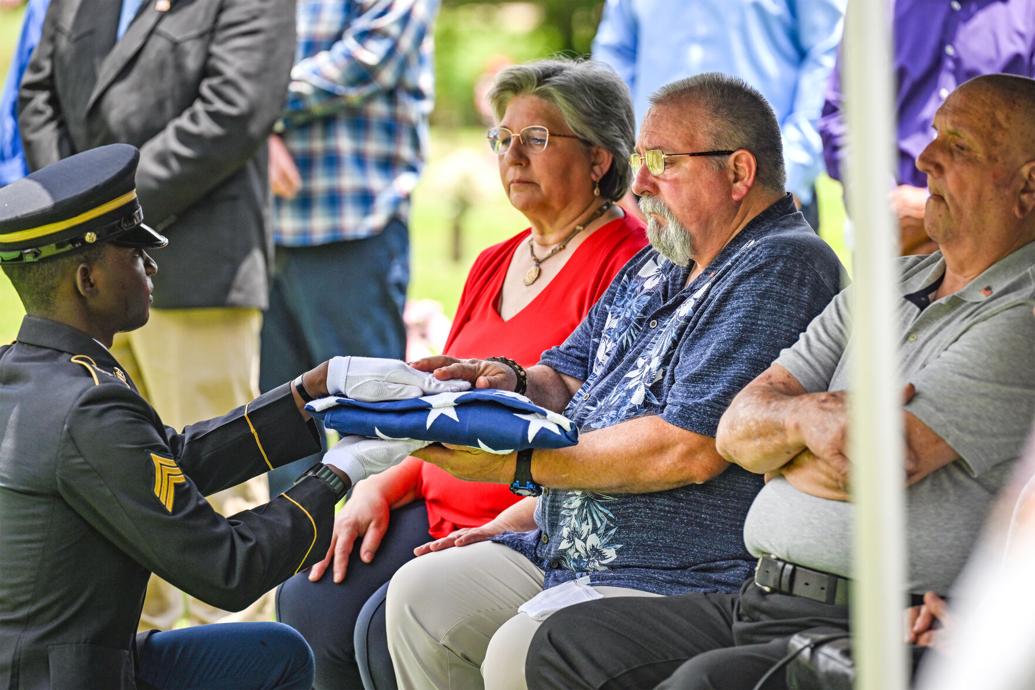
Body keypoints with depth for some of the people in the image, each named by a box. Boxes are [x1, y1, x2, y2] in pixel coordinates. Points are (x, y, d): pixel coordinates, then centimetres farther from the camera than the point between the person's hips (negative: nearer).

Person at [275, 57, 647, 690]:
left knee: (392, 626, -26)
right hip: (442, 512, 8)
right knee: (310, 600, -12)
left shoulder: (630, 265, -9)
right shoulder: (494, 265, 20)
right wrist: (380, 488, 8)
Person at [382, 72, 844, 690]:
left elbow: (688, 451, -23)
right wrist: (513, 383, -3)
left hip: (686, 577, -10)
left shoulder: (781, 269, -15)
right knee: (422, 594, 2)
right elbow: (570, 375, 22)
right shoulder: (658, 266, 18)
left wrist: (520, 465, -17)